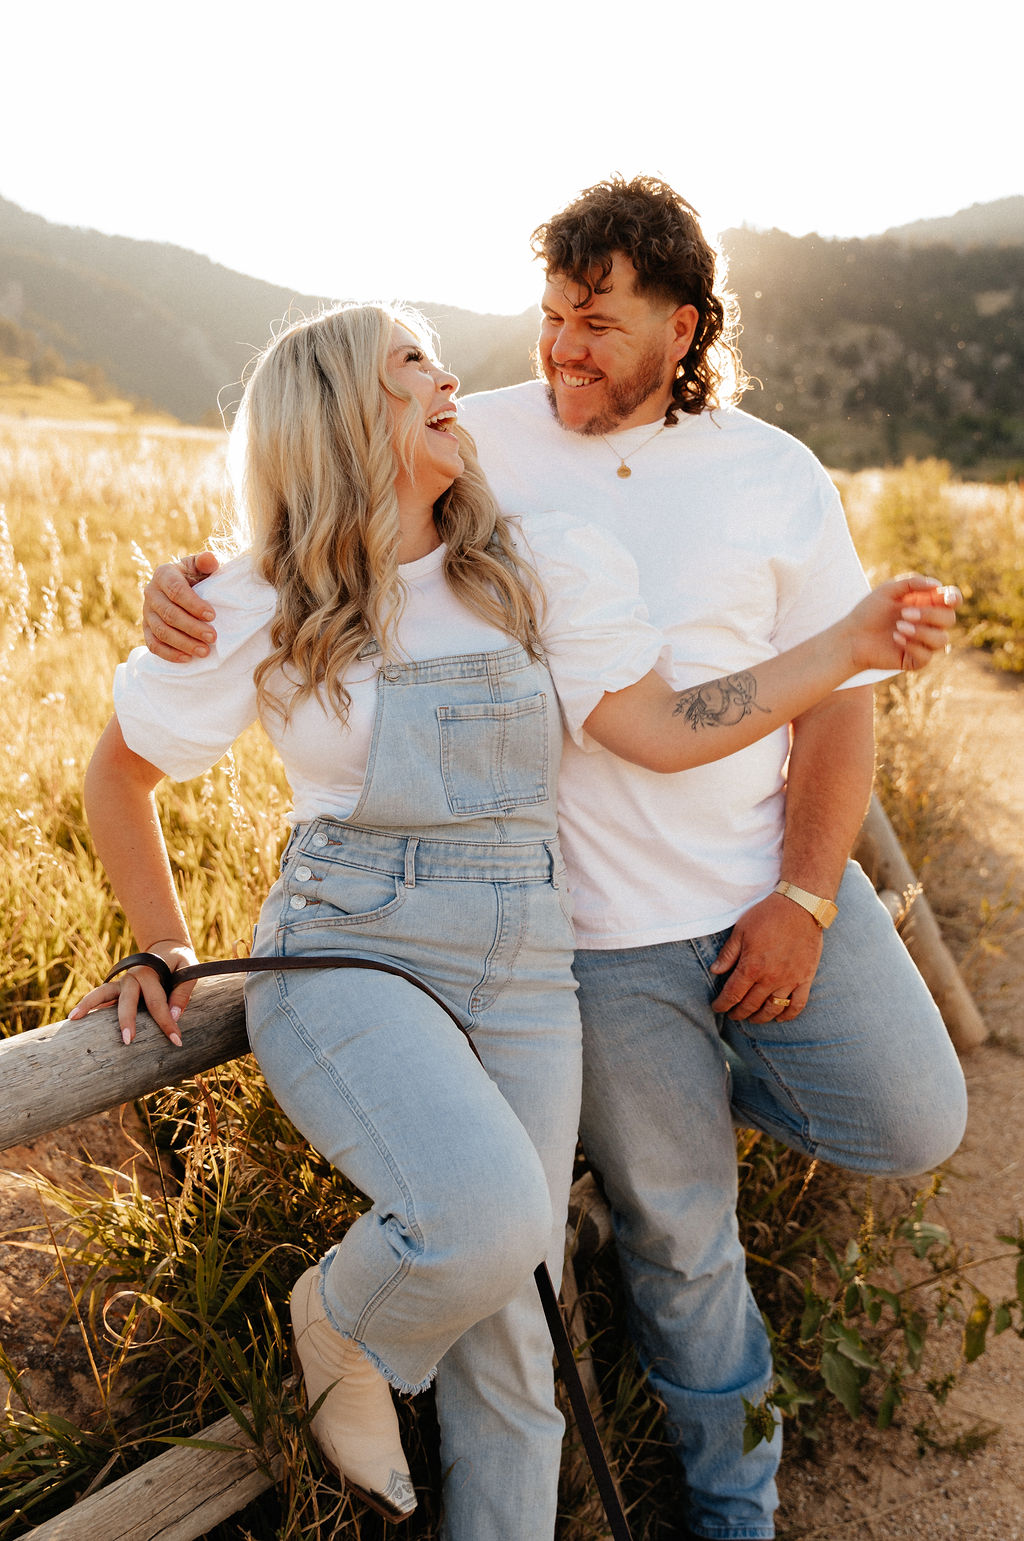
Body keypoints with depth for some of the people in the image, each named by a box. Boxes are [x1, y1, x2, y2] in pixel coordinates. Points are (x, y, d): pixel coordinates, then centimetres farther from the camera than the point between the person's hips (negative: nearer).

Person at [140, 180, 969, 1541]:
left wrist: (805, 897, -9)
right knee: (672, 1223, 11)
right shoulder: (487, 441, -2)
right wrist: (188, 579, -19)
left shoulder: (776, 476, 0)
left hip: (771, 885, 2)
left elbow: (836, 699, 0)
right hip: (600, 924, -1)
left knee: (914, 1124, 5)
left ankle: (701, 1073, 31)